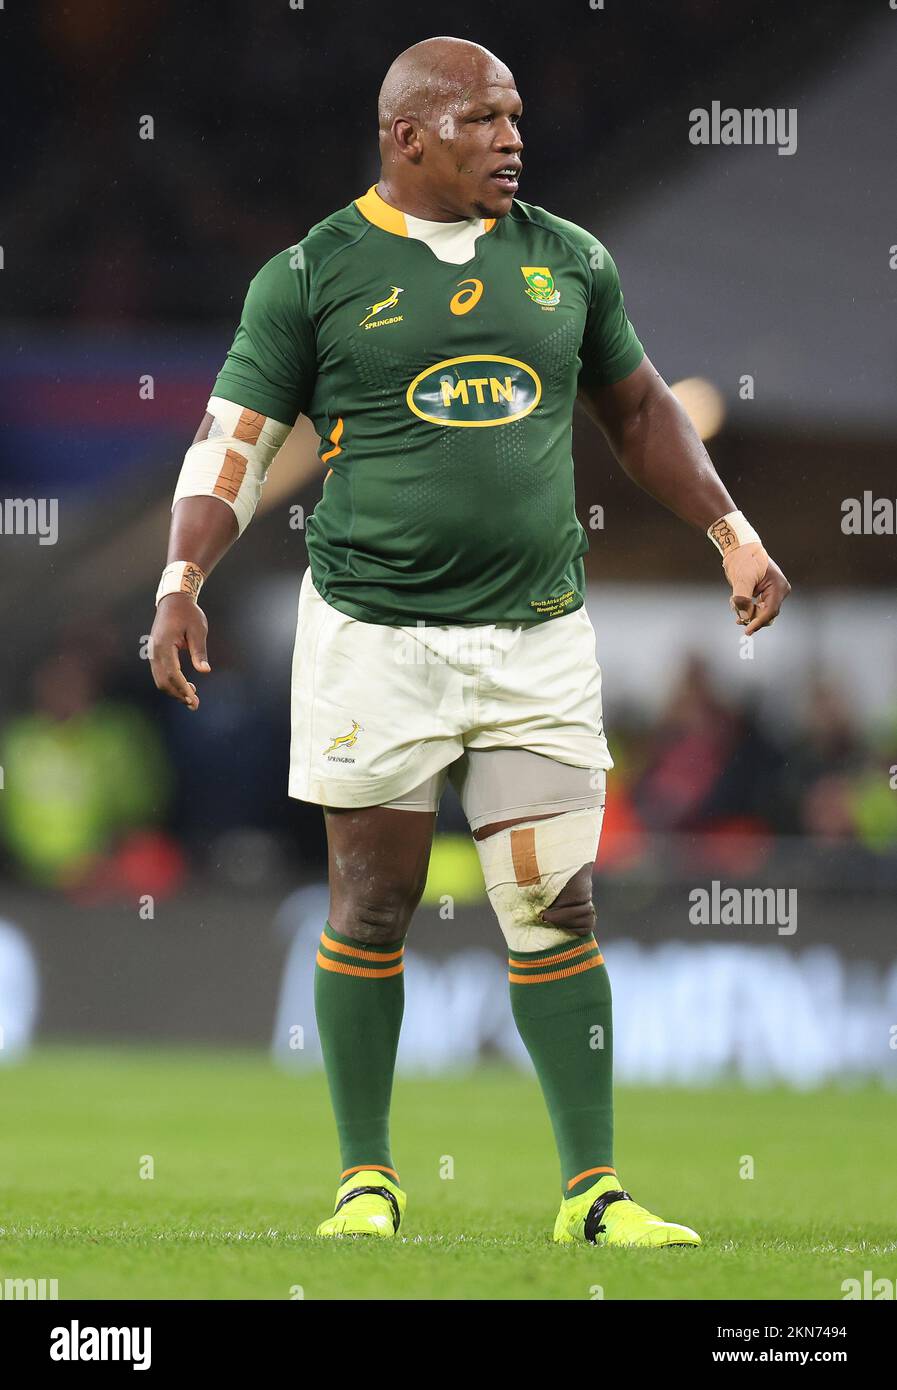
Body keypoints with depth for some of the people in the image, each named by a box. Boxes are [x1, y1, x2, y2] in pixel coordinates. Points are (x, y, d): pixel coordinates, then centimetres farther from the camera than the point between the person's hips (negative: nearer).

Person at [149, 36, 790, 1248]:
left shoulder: (567, 261, 9)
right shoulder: (315, 274, -1)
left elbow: (638, 409, 21)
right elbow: (235, 442, -1)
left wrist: (731, 533, 15)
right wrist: (182, 580, -13)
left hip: (537, 638, 2)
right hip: (374, 637, -2)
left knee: (557, 914, -1)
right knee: (372, 912, 4)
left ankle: (593, 1189, 4)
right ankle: (368, 1179, 17)